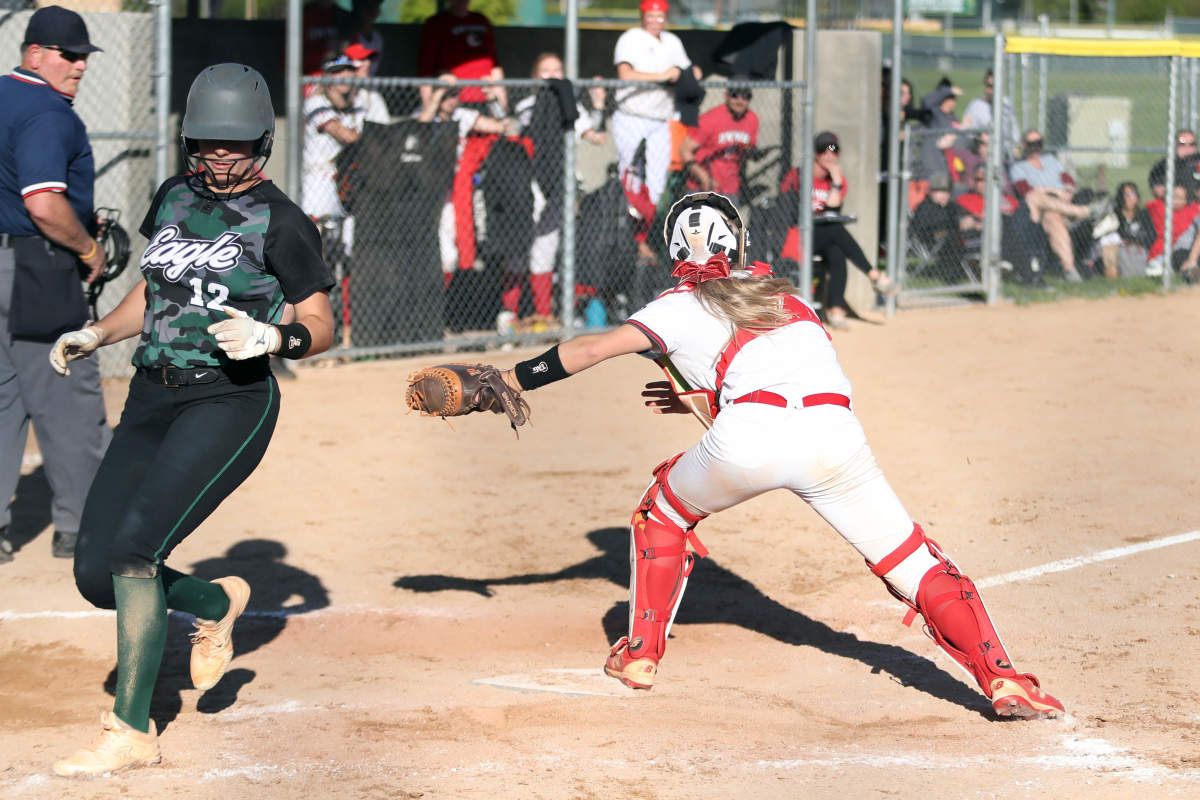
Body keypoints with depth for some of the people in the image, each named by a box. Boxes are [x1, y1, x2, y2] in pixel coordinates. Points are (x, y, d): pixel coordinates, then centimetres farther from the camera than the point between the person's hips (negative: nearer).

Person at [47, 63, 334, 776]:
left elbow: (323, 328, -3)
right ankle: (215, 601, 30)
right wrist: (95, 335, 9)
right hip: (152, 398, 7)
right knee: (97, 575, 1)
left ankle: (133, 731, -15)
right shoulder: (175, 199, 12)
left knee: (133, 545, -22)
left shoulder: (281, 223, -5)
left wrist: (274, 337, -24)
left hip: (231, 402, -7)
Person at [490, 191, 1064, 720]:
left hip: (748, 435, -2)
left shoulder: (681, 308, 20)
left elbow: (593, 348, 10)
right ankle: (1001, 679, -8)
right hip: (833, 431, 2)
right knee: (913, 562, 7)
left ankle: (640, 654, 26)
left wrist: (508, 381, 15)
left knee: (664, 512, 27)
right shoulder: (778, 290, 33)